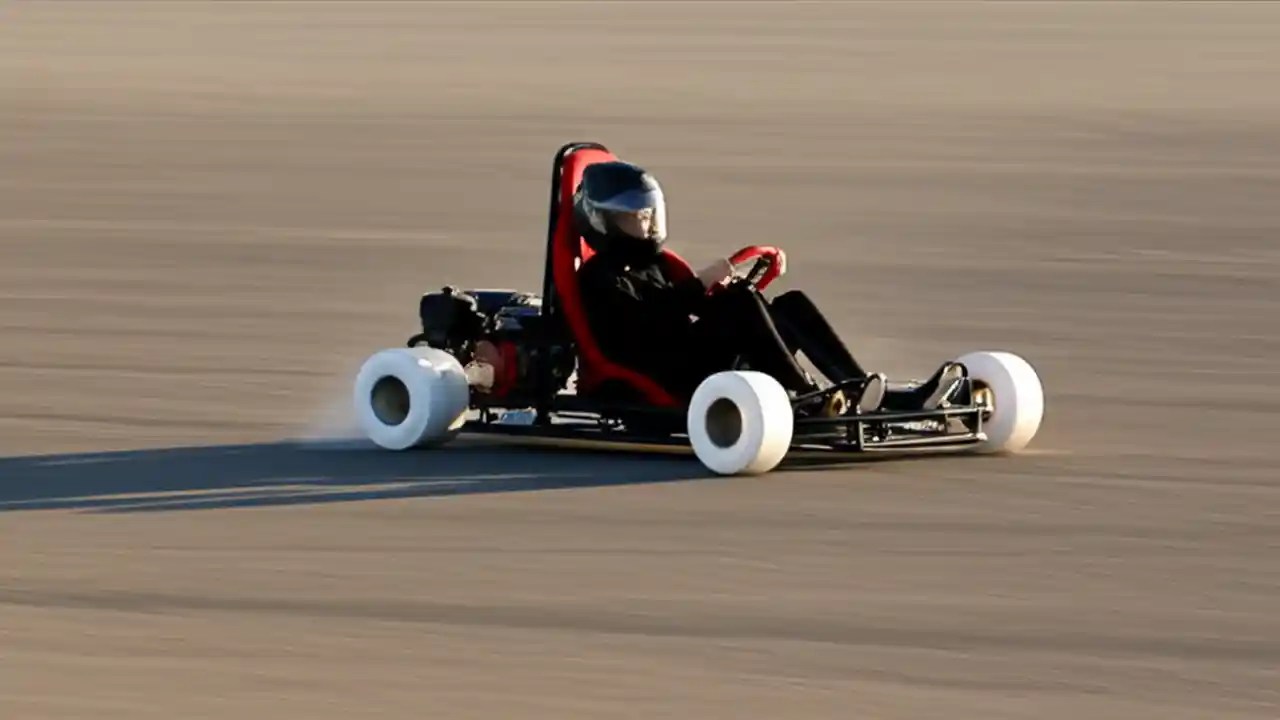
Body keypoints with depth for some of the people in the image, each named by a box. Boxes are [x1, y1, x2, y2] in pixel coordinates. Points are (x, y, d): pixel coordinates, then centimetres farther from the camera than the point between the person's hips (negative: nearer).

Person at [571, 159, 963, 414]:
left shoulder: (653, 264, 28)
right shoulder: (598, 278, 0)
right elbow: (642, 326, -18)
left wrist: (719, 289, 3)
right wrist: (698, 284, -20)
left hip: (714, 366, 8)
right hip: (675, 381, -8)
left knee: (791, 305, -8)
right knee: (740, 302, -27)